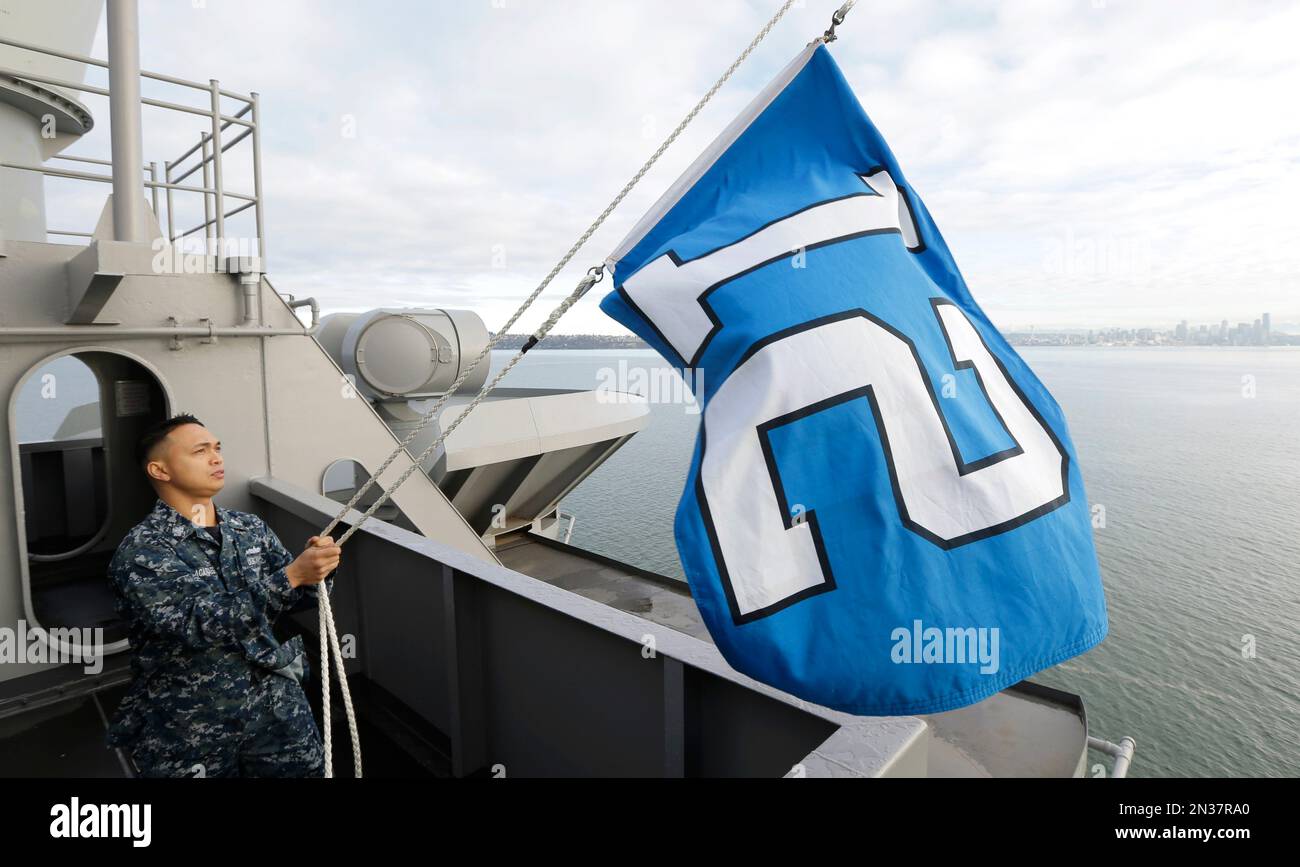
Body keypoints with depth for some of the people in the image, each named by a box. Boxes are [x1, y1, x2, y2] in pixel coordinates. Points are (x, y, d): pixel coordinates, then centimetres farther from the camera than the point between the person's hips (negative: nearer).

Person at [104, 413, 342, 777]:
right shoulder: (139, 553, -13)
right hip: (189, 730, -4)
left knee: (309, 772, 15)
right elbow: (204, 624, -25)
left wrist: (315, 569, -17)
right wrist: (292, 576, -32)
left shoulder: (252, 527, 3)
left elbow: (294, 599, 4)